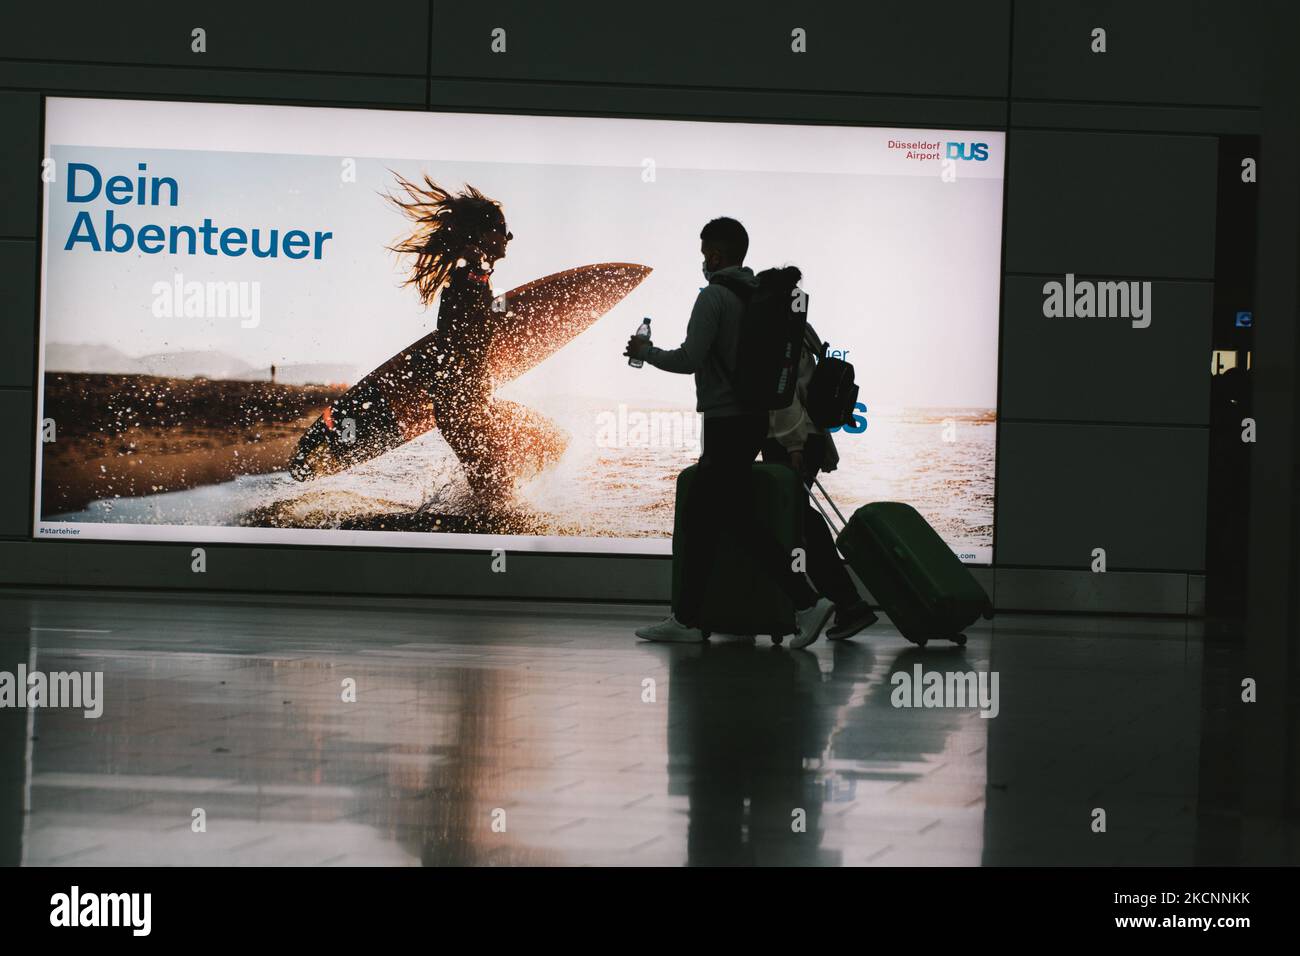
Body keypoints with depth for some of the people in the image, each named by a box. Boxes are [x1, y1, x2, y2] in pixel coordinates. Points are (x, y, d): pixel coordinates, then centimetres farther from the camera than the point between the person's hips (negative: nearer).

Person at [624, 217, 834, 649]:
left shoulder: (714, 296, -14)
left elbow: (689, 359, -19)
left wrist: (644, 352, -4)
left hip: (727, 422, -9)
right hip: (754, 417, 9)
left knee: (738, 520, -3)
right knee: (700, 518, 12)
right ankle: (686, 617, 13)